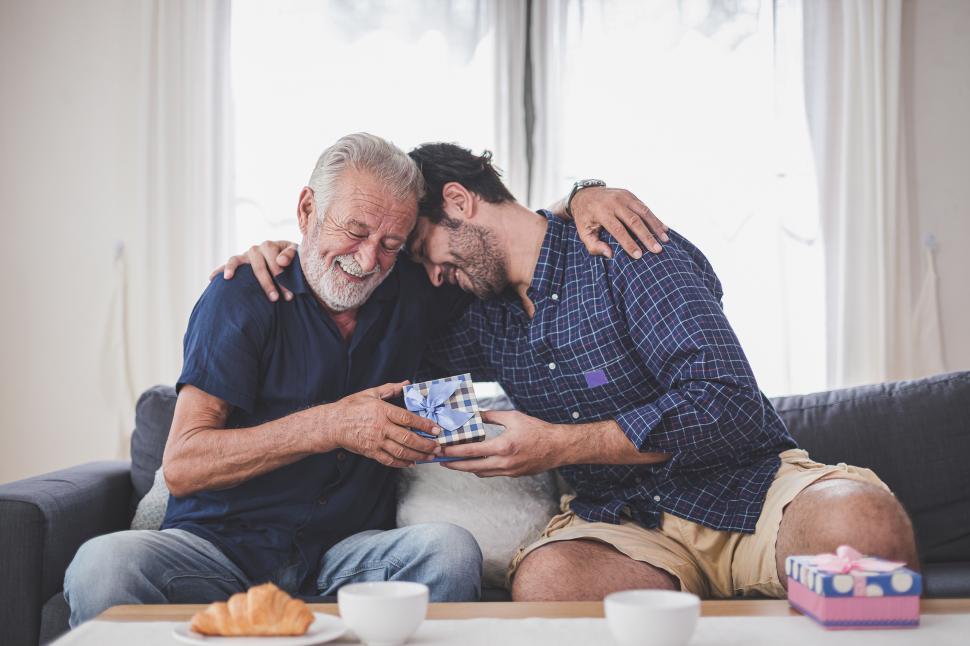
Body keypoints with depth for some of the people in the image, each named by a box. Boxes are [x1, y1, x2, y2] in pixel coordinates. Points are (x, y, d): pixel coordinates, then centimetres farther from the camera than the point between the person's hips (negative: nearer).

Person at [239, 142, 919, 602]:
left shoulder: (628, 253, -6)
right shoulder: (484, 322, 15)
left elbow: (727, 405, -16)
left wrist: (561, 444, -18)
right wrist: (298, 257, 16)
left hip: (748, 485, -4)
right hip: (623, 522, 4)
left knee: (861, 522, -38)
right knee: (544, 576, -33)